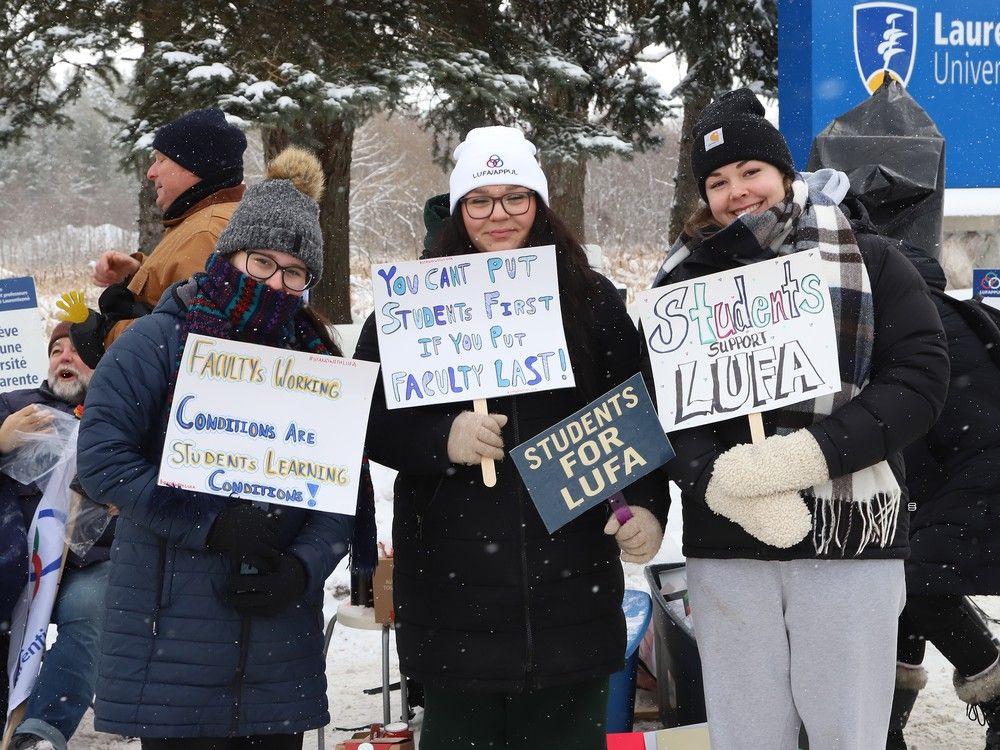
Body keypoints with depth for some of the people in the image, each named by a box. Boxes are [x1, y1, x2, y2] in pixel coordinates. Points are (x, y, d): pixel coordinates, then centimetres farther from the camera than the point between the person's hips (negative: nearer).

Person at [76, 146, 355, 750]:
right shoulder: (159, 341, -3)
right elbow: (102, 456, -13)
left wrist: (305, 565, -13)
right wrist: (212, 526, -19)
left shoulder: (318, 358, 10)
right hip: (173, 628, -4)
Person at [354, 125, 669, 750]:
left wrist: (648, 507, -4)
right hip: (454, 587, -1)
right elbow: (368, 420, 1)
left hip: (570, 579, 1)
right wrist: (443, 439, -17)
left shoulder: (592, 299, 7)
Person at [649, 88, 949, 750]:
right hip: (725, 545, 2)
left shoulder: (868, 260, 4)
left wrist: (813, 453, -19)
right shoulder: (685, 278, 12)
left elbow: (921, 376, -5)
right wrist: (720, 479, -16)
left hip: (851, 540, -2)